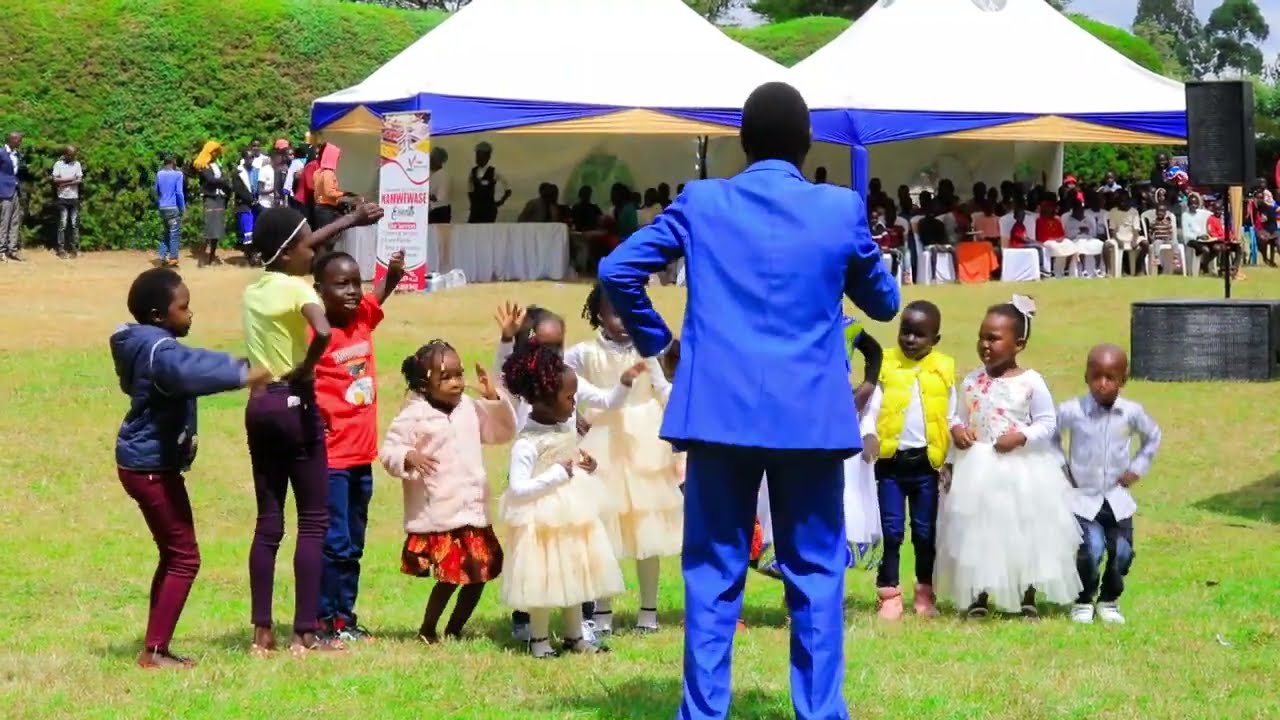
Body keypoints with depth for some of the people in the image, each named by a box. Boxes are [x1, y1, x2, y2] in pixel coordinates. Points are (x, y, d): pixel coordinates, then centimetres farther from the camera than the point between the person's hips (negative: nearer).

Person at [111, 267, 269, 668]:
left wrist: (236, 367, 24)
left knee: (173, 556, 17)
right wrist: (241, 376, -40)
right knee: (184, 558, -6)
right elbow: (188, 372, -43)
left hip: (149, 463, 11)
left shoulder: (150, 345, 12)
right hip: (152, 466, -11)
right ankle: (153, 651, -4)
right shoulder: (159, 350, -21)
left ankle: (156, 646, 20)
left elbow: (192, 363, 30)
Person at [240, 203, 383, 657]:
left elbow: (297, 251, 27)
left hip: (259, 405, 7)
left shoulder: (254, 288, 10)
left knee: (268, 521, 11)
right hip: (294, 404, -7)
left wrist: (350, 221, 32)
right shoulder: (297, 289, -13)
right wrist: (305, 370, -16)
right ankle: (306, 633, -2)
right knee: (313, 520, 0)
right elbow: (323, 331, -34)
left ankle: (262, 631, 9)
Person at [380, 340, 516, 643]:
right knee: (450, 576, -9)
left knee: (480, 574, 10)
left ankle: (454, 630, 26)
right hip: (438, 517, -7)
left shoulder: (471, 409, 8)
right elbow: (388, 452, -11)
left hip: (474, 513, 7)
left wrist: (494, 399, 3)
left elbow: (505, 431, 17)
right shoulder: (414, 416, -10)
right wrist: (408, 457, -32)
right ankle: (427, 631, 10)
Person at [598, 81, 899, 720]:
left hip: (720, 410, 1)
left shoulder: (701, 202, 3)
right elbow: (884, 303, 14)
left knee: (714, 572, 6)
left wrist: (655, 342, 15)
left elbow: (617, 270, 3)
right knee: (815, 574, 6)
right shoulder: (842, 209, 1)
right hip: (811, 414, -1)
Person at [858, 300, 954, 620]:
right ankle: (890, 595, 4)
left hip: (927, 462, 1)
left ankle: (925, 594, 19)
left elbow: (951, 417, 6)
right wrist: (868, 435, -23)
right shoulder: (885, 365, 0)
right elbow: (871, 408, -4)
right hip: (891, 460, -1)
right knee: (892, 531, 1)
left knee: (925, 532, 9)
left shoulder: (944, 369, 3)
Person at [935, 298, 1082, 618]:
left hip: (1021, 470, -3)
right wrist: (956, 429, -12)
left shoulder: (1030, 382, -10)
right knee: (977, 532, 8)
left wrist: (1021, 436, -22)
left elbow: (1047, 423, -8)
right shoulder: (971, 382, 1)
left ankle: (1028, 597, 21)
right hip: (978, 470, 3)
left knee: (1025, 532, 7)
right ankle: (978, 596, 20)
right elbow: (959, 416, 10)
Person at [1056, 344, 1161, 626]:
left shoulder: (1131, 413, -4)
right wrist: (1061, 467, 0)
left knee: (1122, 552, -3)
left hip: (1117, 498, 3)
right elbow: (1050, 436, 6)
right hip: (1083, 497, -3)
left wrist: (1137, 467, 7)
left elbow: (1153, 437, 15)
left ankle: (1109, 600, 23)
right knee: (1091, 549, -19)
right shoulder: (1071, 411, -12)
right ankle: (1083, 602, 4)